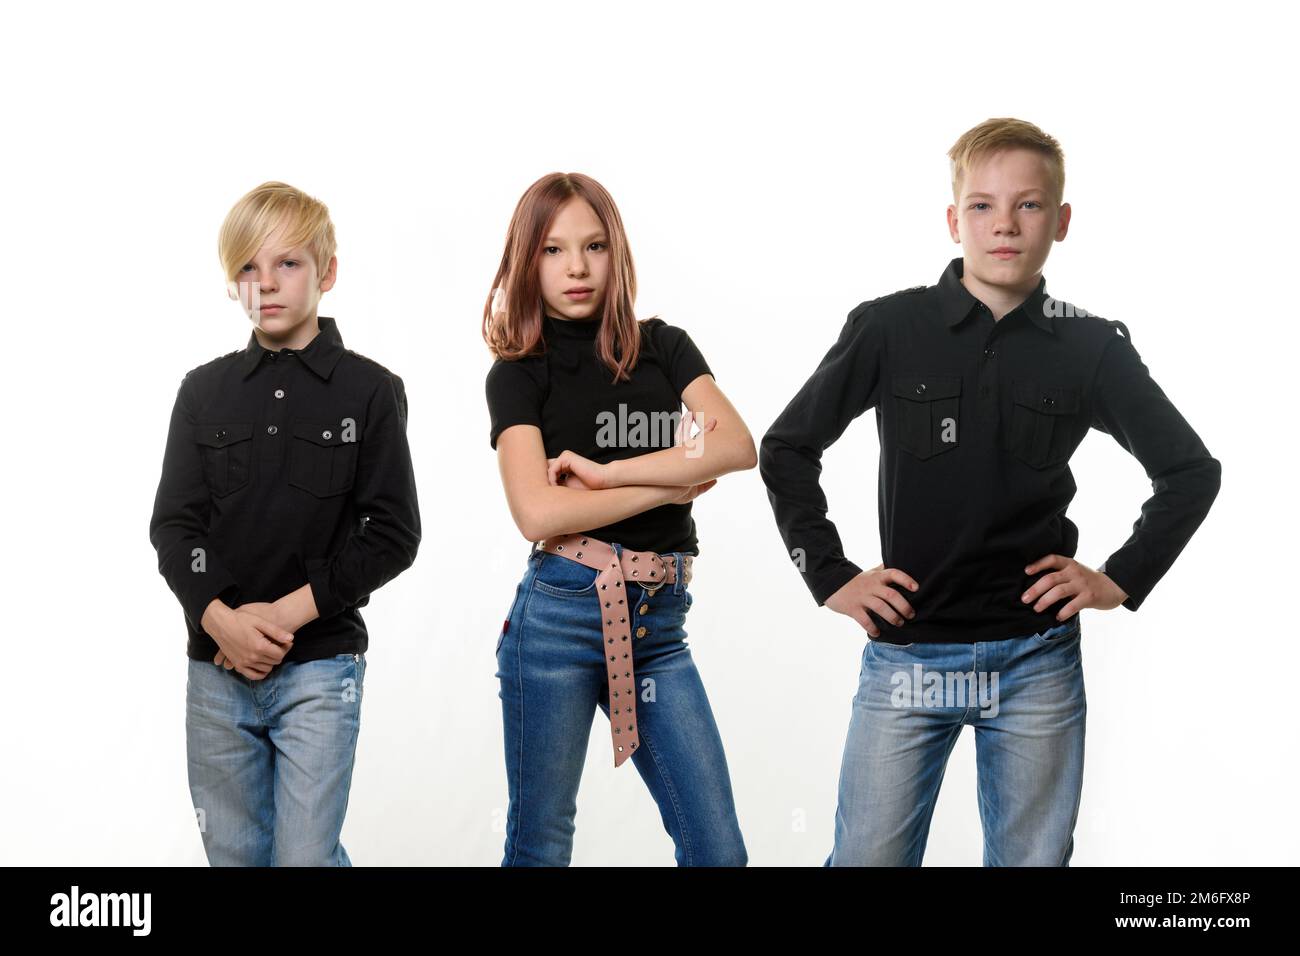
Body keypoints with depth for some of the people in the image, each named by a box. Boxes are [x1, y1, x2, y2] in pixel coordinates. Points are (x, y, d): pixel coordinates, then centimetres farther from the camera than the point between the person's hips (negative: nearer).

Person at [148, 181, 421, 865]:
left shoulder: (371, 391, -1)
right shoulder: (205, 390, 8)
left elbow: (392, 535, -5)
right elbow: (173, 527, 3)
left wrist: (286, 613, -13)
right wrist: (222, 620, -14)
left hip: (319, 666, -3)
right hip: (216, 665, 3)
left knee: (306, 858, -5)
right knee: (234, 856, 11)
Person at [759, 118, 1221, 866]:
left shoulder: (1091, 346, -1)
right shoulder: (889, 328, -3)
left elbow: (1191, 469, 10)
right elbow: (787, 448, 6)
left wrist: (1122, 580, 2)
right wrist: (829, 575, 1)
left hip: (1037, 658, 1)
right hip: (907, 654, -1)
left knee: (1032, 859, 10)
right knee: (867, 857, 2)